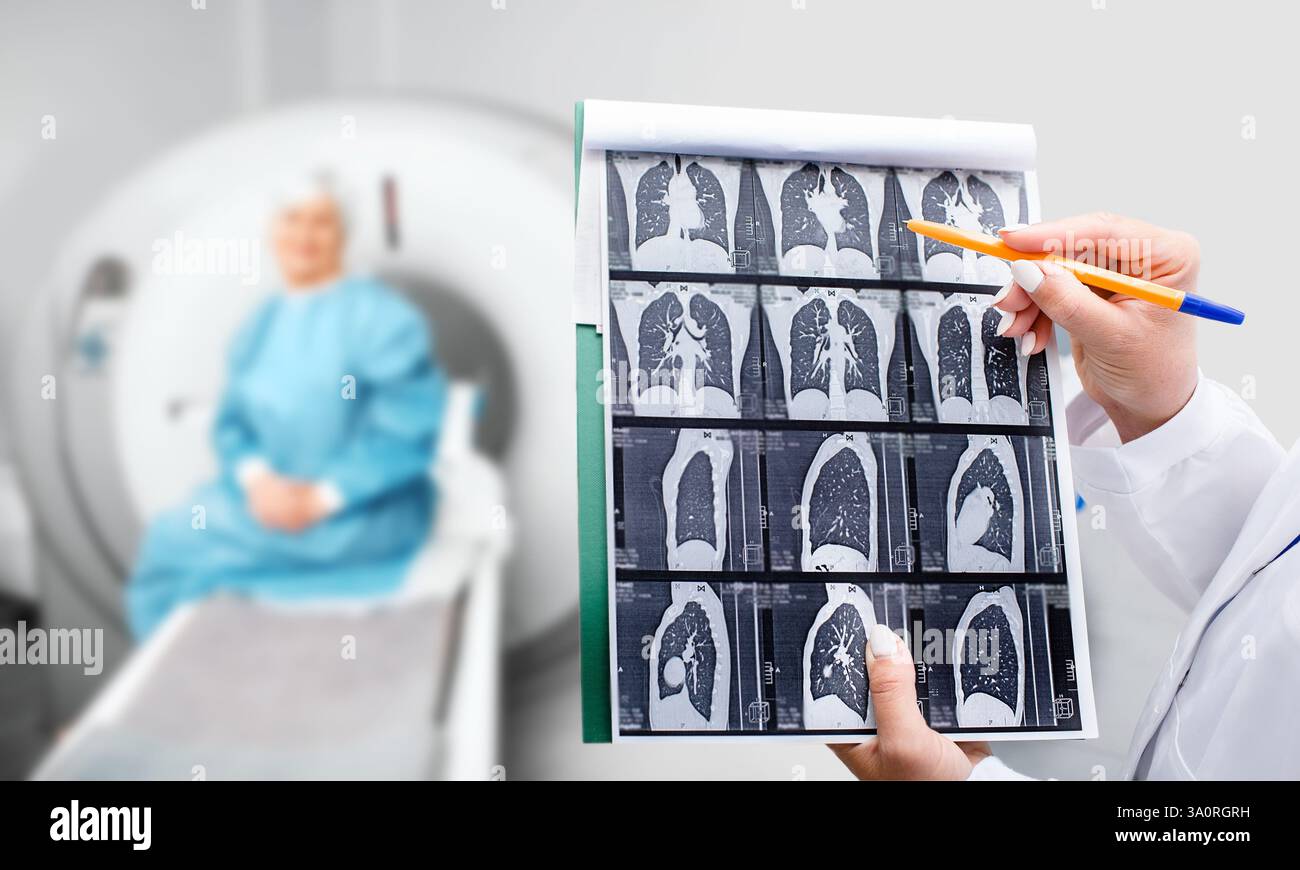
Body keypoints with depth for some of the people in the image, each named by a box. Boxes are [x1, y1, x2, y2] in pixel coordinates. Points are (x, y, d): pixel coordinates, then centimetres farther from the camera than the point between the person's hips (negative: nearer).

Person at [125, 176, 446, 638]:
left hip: (361, 516, -7)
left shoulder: (380, 315, -11)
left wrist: (323, 497, -21)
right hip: (273, 500, 7)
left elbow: (412, 427, -18)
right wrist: (257, 478, -14)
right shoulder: (259, 325, 11)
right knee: (167, 538, -9)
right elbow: (233, 419, 9)